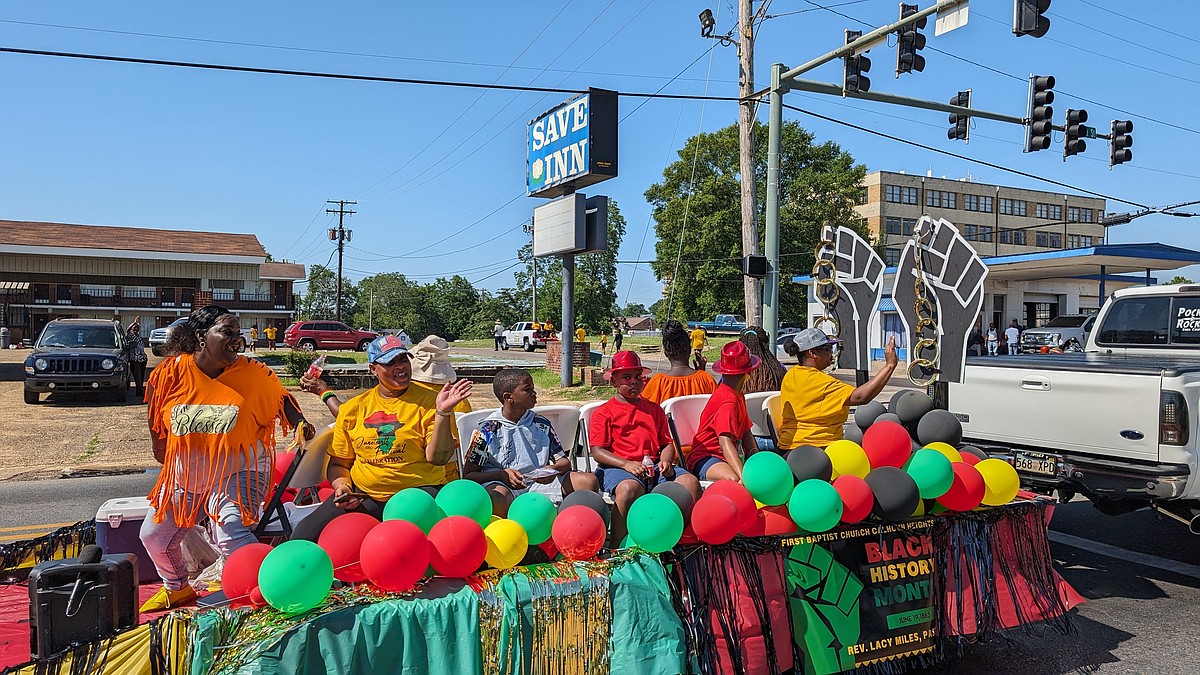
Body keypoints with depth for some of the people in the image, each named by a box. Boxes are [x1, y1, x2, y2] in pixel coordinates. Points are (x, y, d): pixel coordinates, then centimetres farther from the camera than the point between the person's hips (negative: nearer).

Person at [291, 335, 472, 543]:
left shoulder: (429, 401, 1)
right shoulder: (353, 408, 11)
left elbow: (438, 458, -9)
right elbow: (338, 463, 18)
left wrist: (443, 412, -19)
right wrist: (341, 485, -2)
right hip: (361, 497, 4)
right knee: (304, 537, -14)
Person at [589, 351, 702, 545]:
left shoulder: (653, 409, 27)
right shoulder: (603, 413, 12)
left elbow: (667, 443, 23)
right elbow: (597, 451, 0)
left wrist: (666, 460, -2)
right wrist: (626, 464, -17)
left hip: (654, 465, 4)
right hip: (619, 467, -4)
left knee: (690, 482, -24)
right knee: (629, 488, -40)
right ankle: (618, 547, -28)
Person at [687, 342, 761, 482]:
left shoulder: (738, 396, 16)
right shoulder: (728, 401, -18)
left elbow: (746, 433, 14)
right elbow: (725, 442, -30)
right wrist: (743, 476, -43)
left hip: (729, 456, 10)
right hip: (705, 457, -10)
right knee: (733, 479, -39)